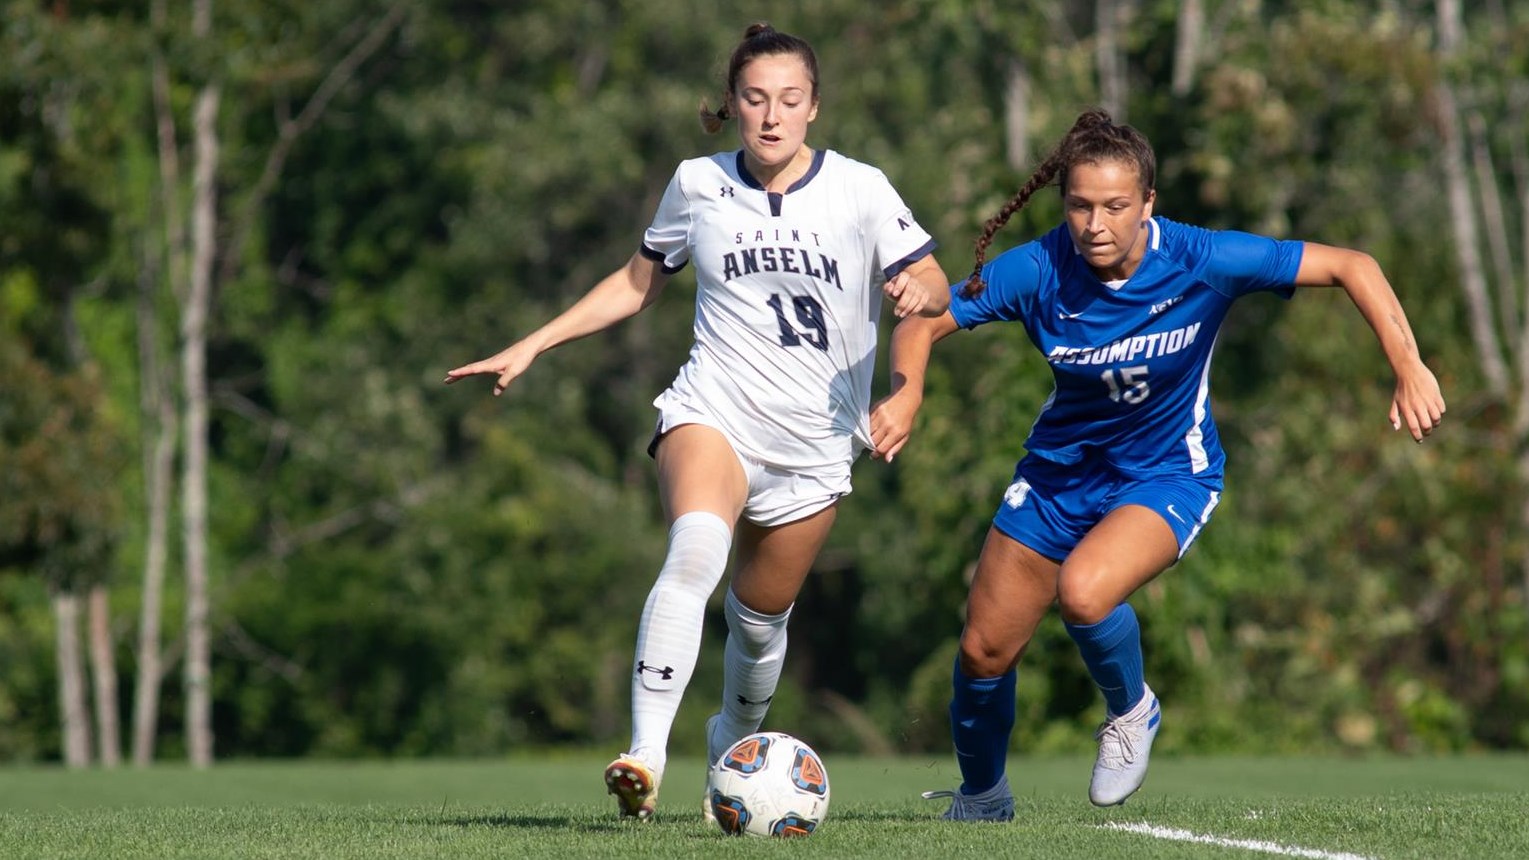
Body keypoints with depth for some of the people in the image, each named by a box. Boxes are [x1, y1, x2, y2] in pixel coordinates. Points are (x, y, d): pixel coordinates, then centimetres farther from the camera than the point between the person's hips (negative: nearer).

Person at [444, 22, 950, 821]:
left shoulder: (858, 190, -5)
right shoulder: (696, 186, 1)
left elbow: (936, 288, -6)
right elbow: (638, 281, 16)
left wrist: (916, 290, -31)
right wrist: (529, 347, 12)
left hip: (813, 446, 1)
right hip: (712, 412, -1)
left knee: (759, 617, 10)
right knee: (696, 548, -31)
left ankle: (736, 740, 44)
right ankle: (645, 756, -40)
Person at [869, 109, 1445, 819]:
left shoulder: (1202, 262, -24)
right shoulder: (1039, 270, -20)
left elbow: (1352, 268, -18)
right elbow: (923, 322, -11)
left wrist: (1408, 369, -27)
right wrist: (904, 394, -32)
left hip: (1168, 475, -3)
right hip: (1060, 468, 3)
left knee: (1083, 592, -33)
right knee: (984, 653, 6)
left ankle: (1131, 711, 1)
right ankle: (981, 800, 37)